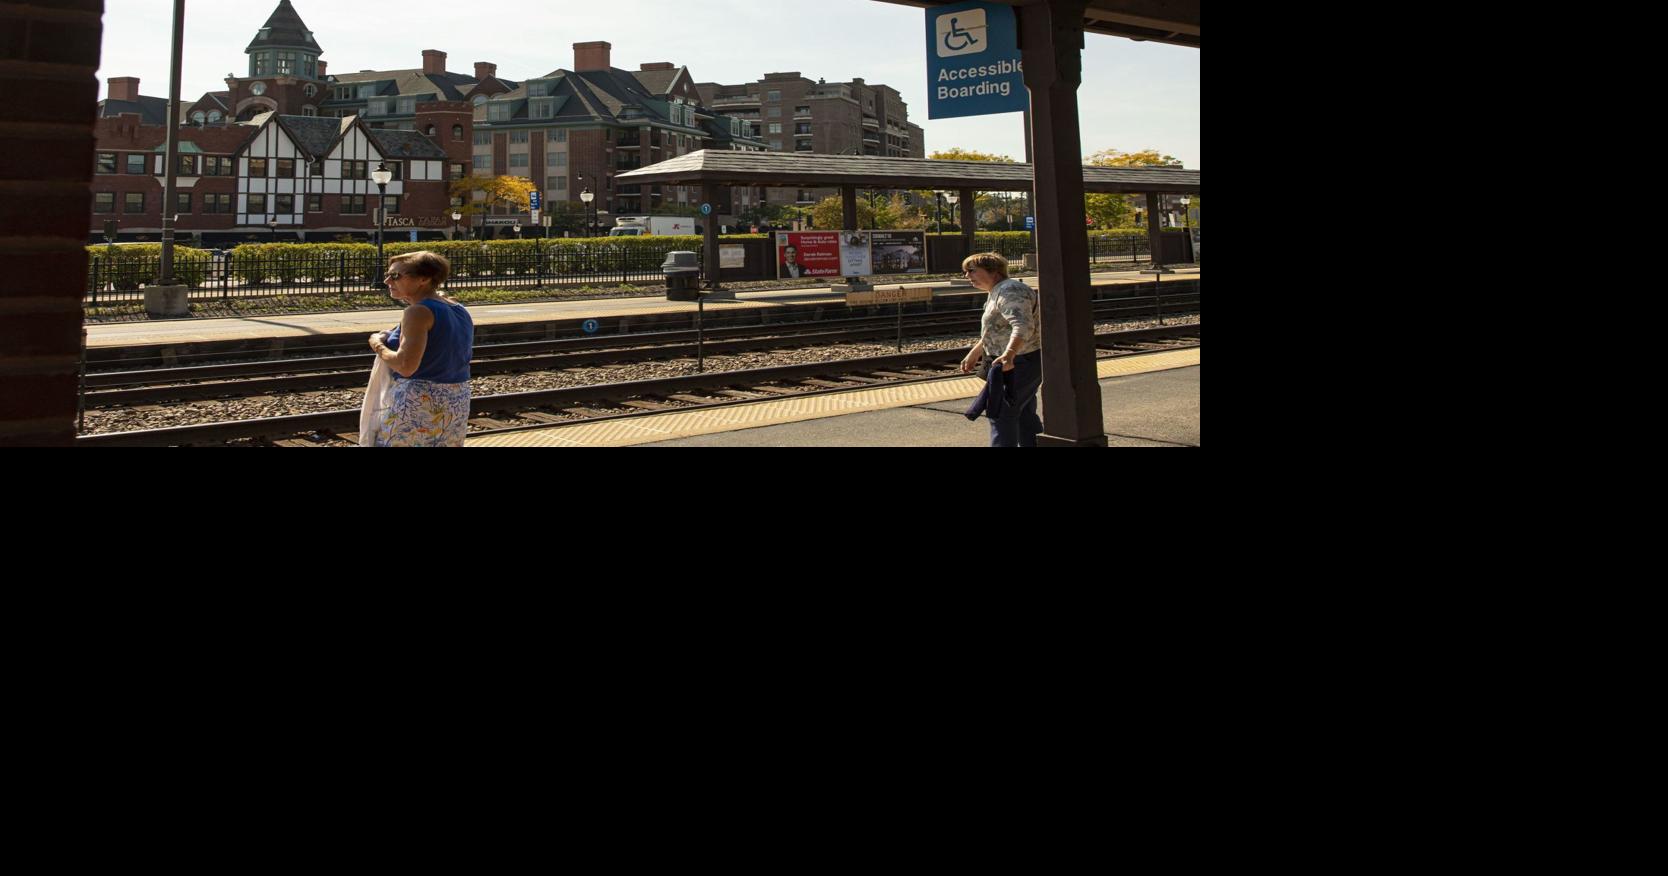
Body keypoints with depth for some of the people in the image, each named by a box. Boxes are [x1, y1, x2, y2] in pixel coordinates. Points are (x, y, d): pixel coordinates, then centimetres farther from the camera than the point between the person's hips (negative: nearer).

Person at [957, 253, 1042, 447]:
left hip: (1020, 364, -11)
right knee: (1024, 415, 16)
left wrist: (1008, 354, -48)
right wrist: (974, 354, 35)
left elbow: (1023, 326, -35)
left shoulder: (1009, 292, -19)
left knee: (1001, 414, -11)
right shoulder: (997, 293, 15)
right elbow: (992, 332, 30)